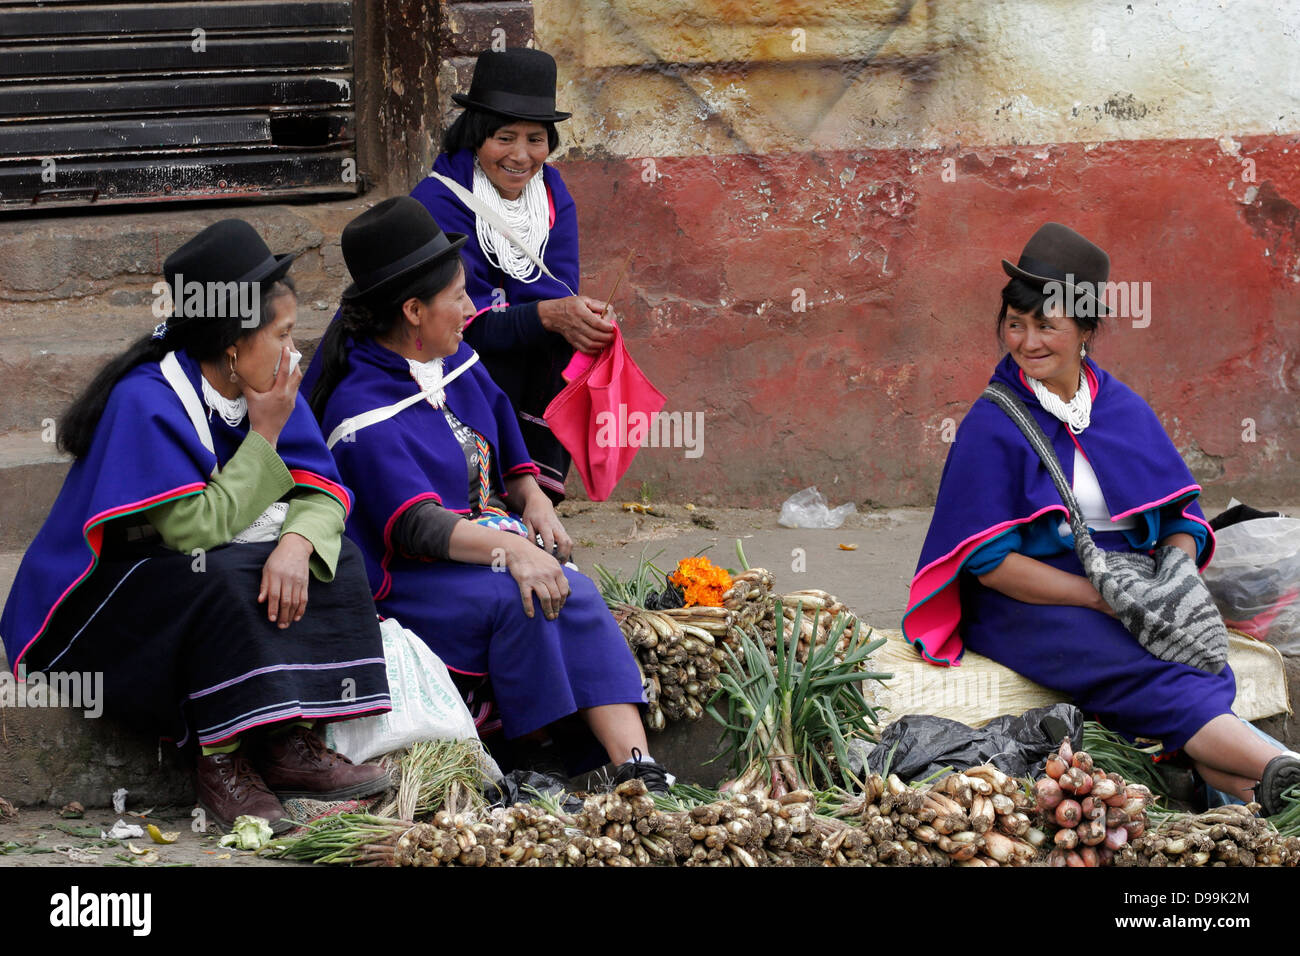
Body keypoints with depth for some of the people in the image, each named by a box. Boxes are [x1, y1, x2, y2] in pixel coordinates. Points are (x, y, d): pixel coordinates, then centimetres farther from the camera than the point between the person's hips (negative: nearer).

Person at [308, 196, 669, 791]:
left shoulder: (457, 362, 13)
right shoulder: (362, 412, -15)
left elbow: (506, 449, 27)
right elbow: (415, 523, -26)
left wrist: (533, 501, 5)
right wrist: (509, 548, -39)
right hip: (403, 579, -7)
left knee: (573, 594, -25)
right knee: (517, 602, -34)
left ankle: (636, 767, -39)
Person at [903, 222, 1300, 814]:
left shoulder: (1125, 410, 12)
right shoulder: (992, 425, -3)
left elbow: (1183, 519, 14)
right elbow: (988, 559, -9)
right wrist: (1098, 595, -17)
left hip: (1134, 597, 6)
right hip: (1027, 606, -5)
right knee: (1150, 674, -34)